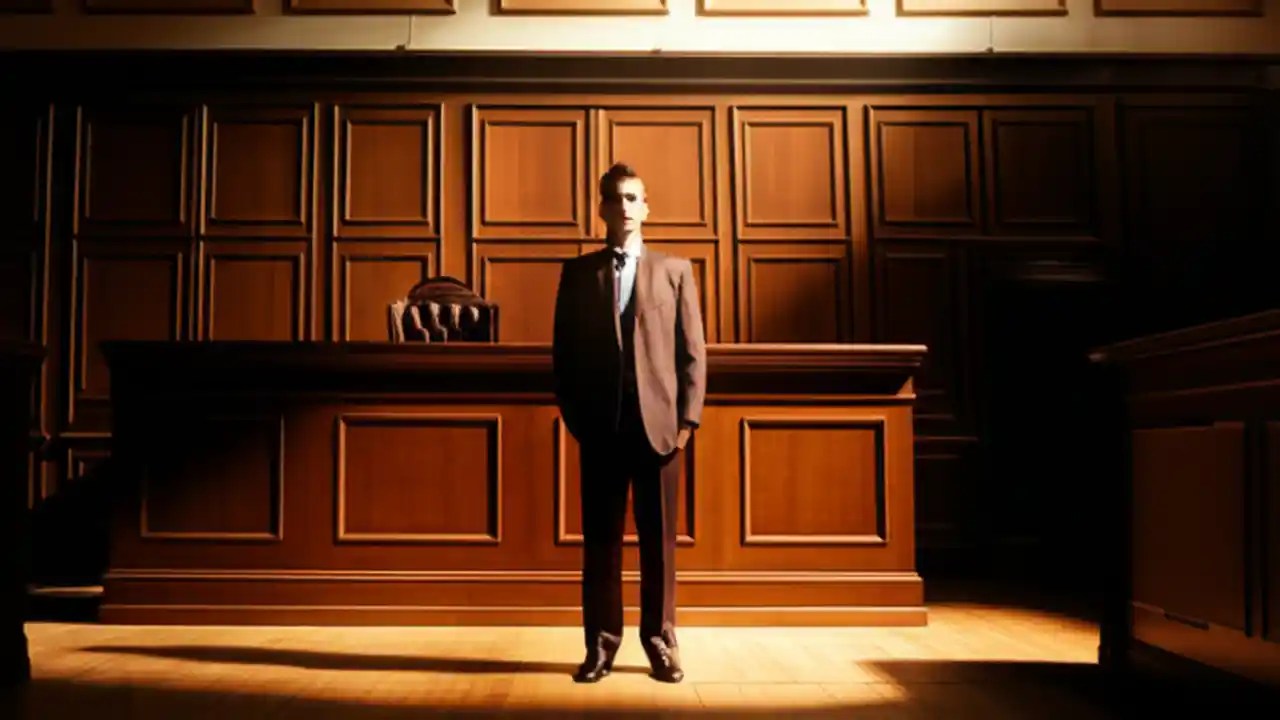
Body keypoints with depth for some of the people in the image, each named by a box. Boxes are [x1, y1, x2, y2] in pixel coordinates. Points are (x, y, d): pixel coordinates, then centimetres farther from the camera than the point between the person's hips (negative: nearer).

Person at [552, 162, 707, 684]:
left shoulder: (675, 270, 8)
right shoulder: (578, 272, 9)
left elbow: (693, 352, 4)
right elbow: (563, 351, 8)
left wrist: (688, 418, -4)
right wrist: (573, 415, 0)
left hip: (658, 422, 0)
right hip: (601, 424, 0)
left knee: (658, 539, 5)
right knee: (600, 537, 4)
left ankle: (660, 642, 16)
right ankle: (601, 643, 14)